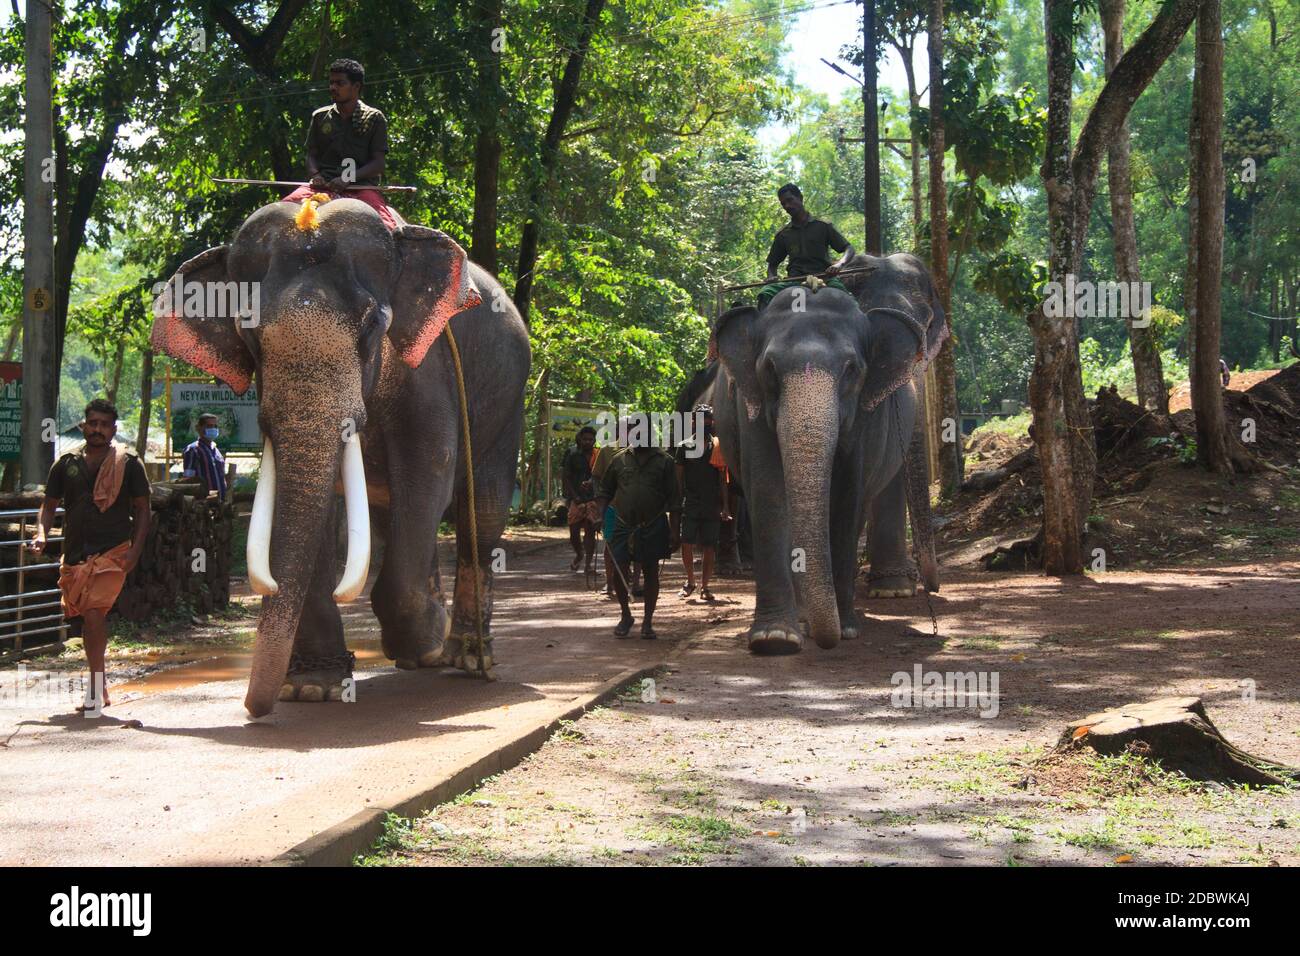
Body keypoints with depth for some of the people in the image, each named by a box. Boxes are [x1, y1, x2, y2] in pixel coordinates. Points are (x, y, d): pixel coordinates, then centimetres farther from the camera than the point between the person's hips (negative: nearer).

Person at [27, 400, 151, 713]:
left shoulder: (129, 464, 2)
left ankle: (96, 686, -15)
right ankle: (98, 688, 24)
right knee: (88, 618, 11)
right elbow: (49, 505, 14)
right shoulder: (67, 464, 10)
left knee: (94, 612, -19)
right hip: (75, 554, 4)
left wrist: (135, 550, -8)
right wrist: (41, 534, -5)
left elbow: (142, 509, 4)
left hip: (113, 550, -4)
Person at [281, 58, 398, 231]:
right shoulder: (320, 117, 17)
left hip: (361, 186, -3)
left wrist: (347, 179, -14)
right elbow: (311, 154, 16)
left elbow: (378, 163, 0)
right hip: (323, 184, 3)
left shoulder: (374, 118, 7)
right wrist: (315, 175, -7)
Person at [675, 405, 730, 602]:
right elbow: (679, 477, 7)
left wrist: (725, 506, 1)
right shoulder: (685, 447, 7)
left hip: (712, 505, 1)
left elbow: (722, 479, 8)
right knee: (686, 543, -11)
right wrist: (677, 502, -2)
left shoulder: (718, 447, 9)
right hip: (690, 504, -1)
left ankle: (704, 586, 11)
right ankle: (690, 581, 9)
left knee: (709, 547, 1)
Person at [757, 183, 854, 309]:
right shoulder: (783, 234, 19)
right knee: (765, 293, -29)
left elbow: (849, 249, 9)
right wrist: (771, 277, 1)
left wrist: (839, 264, -14)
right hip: (795, 279, 2)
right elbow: (772, 263, 26)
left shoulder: (823, 226, 11)